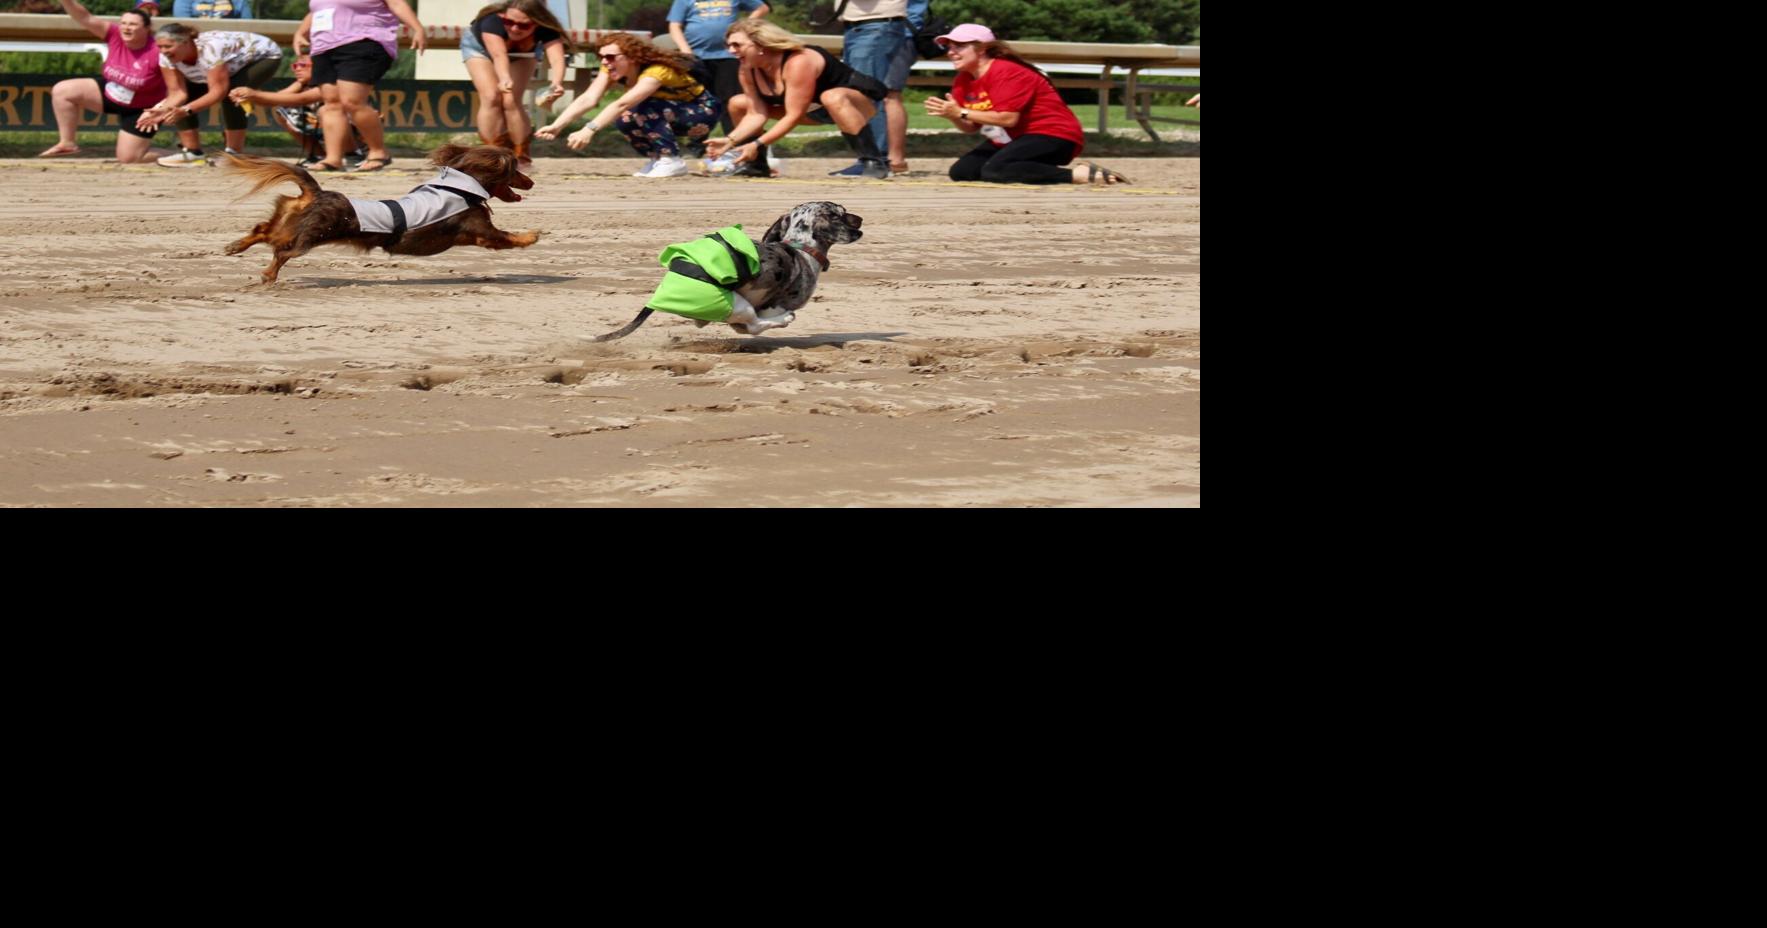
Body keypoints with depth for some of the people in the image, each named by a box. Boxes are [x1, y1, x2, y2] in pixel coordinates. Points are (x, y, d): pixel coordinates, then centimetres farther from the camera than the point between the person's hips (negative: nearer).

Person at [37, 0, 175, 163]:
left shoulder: (158, 53, -32)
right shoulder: (115, 35, -18)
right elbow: (85, 18, -24)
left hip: (141, 109, -6)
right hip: (110, 93, 6)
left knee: (128, 159, -8)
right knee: (62, 91, -6)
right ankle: (68, 143, 4)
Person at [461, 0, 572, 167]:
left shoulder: (546, 29, -39)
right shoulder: (493, 21, -44)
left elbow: (557, 59, -54)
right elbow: (498, 55, -60)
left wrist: (557, 84, -75)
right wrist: (505, 79, -80)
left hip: (520, 53, 1)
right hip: (481, 47, -1)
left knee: (511, 101, -16)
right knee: (491, 97, -19)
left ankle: (521, 158, -6)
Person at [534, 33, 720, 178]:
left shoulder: (656, 71, -34)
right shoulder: (612, 69, -13)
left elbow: (622, 104, -46)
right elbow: (588, 99, -24)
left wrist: (589, 130, -56)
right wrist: (556, 126, -38)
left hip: (703, 112, -7)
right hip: (669, 114, 7)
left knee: (644, 111, -31)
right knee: (628, 120, -20)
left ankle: (671, 161, -19)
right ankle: (659, 159, 1)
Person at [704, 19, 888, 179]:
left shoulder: (798, 62, -34)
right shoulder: (747, 71, -10)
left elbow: (794, 116, -35)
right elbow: (756, 114, -10)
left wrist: (756, 144, -39)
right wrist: (730, 140, -26)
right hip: (815, 110, 8)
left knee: (832, 98, -47)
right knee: (738, 104, 0)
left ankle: (873, 162, -39)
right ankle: (756, 164, 12)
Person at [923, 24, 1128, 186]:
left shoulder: (1006, 72, -19)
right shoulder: (964, 80, 9)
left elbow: (1008, 118, -29)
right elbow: (971, 127, 7)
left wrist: (962, 112, -26)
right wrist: (950, 114, -15)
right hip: (1009, 140, 10)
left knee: (994, 171, -34)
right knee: (961, 171, 2)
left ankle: (1081, 174, -31)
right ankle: (1039, 170, 1)